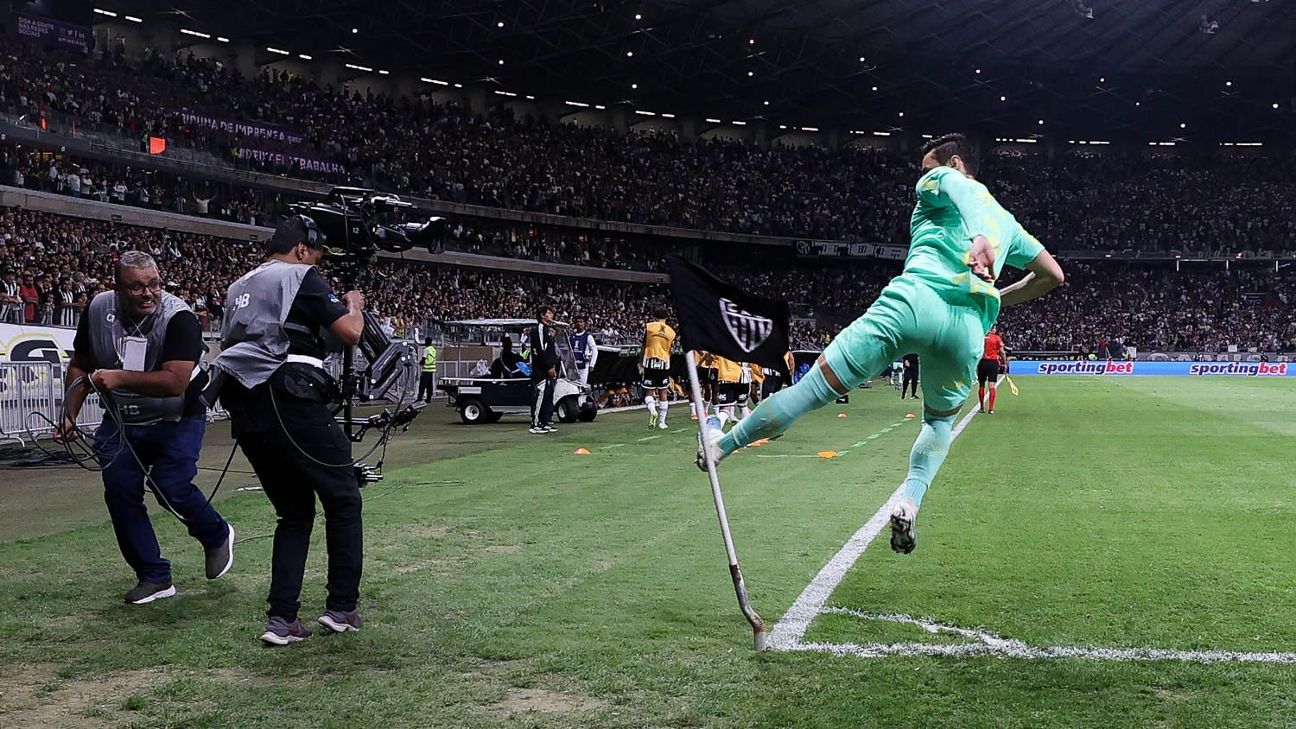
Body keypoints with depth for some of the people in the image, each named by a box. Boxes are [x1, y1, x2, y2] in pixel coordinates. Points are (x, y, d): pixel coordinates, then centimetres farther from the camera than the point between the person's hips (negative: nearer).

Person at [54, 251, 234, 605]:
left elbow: (175, 382, -33)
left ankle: (217, 536, 15)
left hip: (176, 420, -5)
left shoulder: (179, 318, -23)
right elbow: (80, 366, 8)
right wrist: (70, 416, 2)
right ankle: (154, 577, 8)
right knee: (119, 491, -6)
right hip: (120, 421, 5)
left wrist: (119, 378, -39)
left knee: (171, 487, -18)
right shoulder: (99, 309, -7)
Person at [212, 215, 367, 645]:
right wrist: (354, 305, 15)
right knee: (343, 501, 6)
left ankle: (281, 619, 6)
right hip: (292, 403, -7)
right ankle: (342, 608, 6)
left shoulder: (238, 289, 25)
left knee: (295, 512, 15)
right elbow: (349, 333, -6)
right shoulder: (302, 277, 2)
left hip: (243, 413, 8)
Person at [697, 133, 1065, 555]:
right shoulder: (1006, 219, 35)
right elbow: (1053, 274, 38)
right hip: (969, 327, 5)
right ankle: (910, 501, 4)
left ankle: (722, 445, 9)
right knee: (939, 422, 27)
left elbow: (963, 190, -6)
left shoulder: (942, 180, 19)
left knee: (815, 387, -1)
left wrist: (980, 241, -24)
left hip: (913, 301, -4)